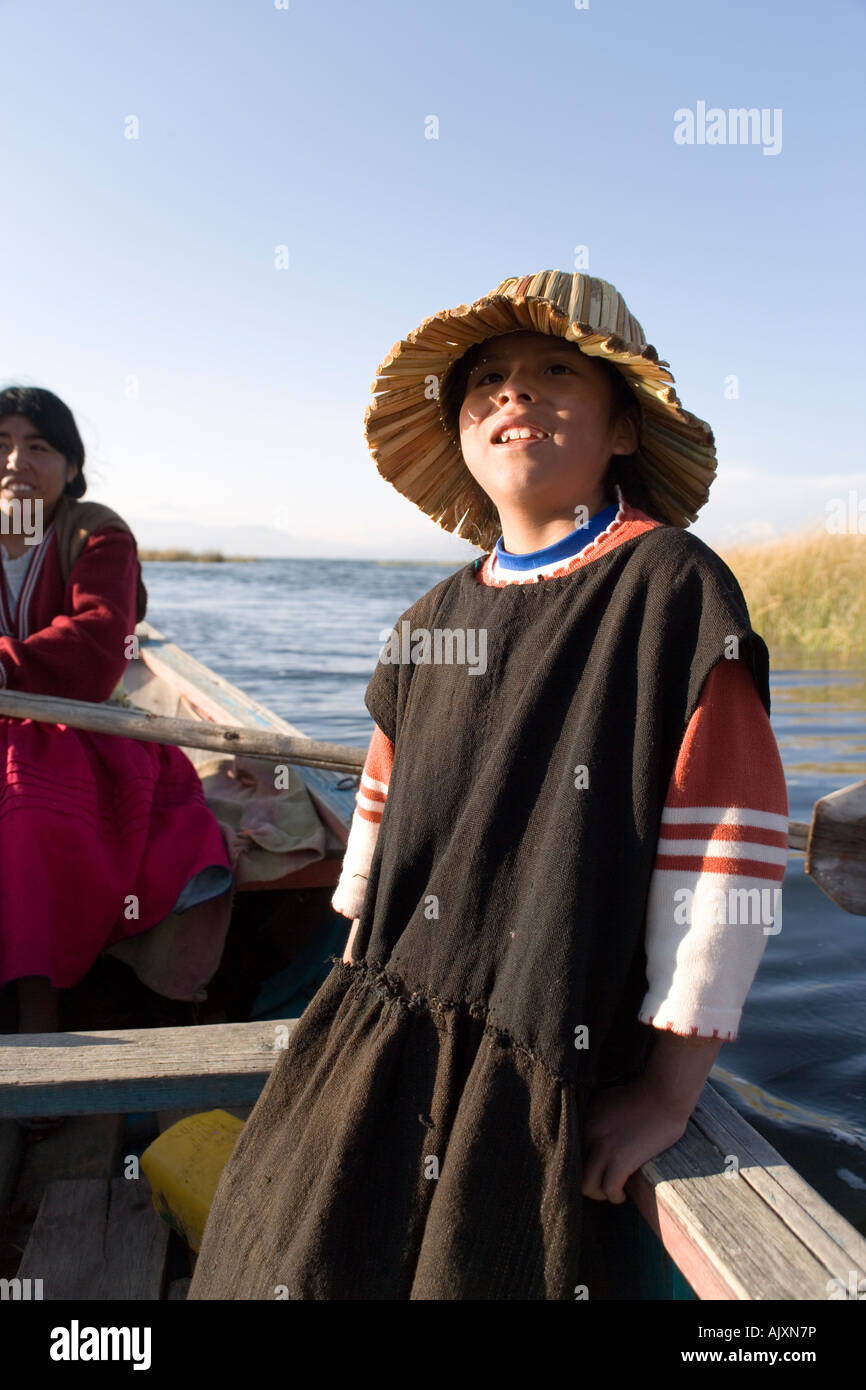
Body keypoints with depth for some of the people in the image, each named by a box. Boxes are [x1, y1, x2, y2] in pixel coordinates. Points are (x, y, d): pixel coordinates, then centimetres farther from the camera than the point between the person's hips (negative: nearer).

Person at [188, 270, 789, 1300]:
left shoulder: (669, 584, -12)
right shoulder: (435, 620, 6)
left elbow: (727, 837, -15)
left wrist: (669, 1093, -11)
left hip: (546, 1051, -5)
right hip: (384, 1029, 6)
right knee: (301, 1260, 12)